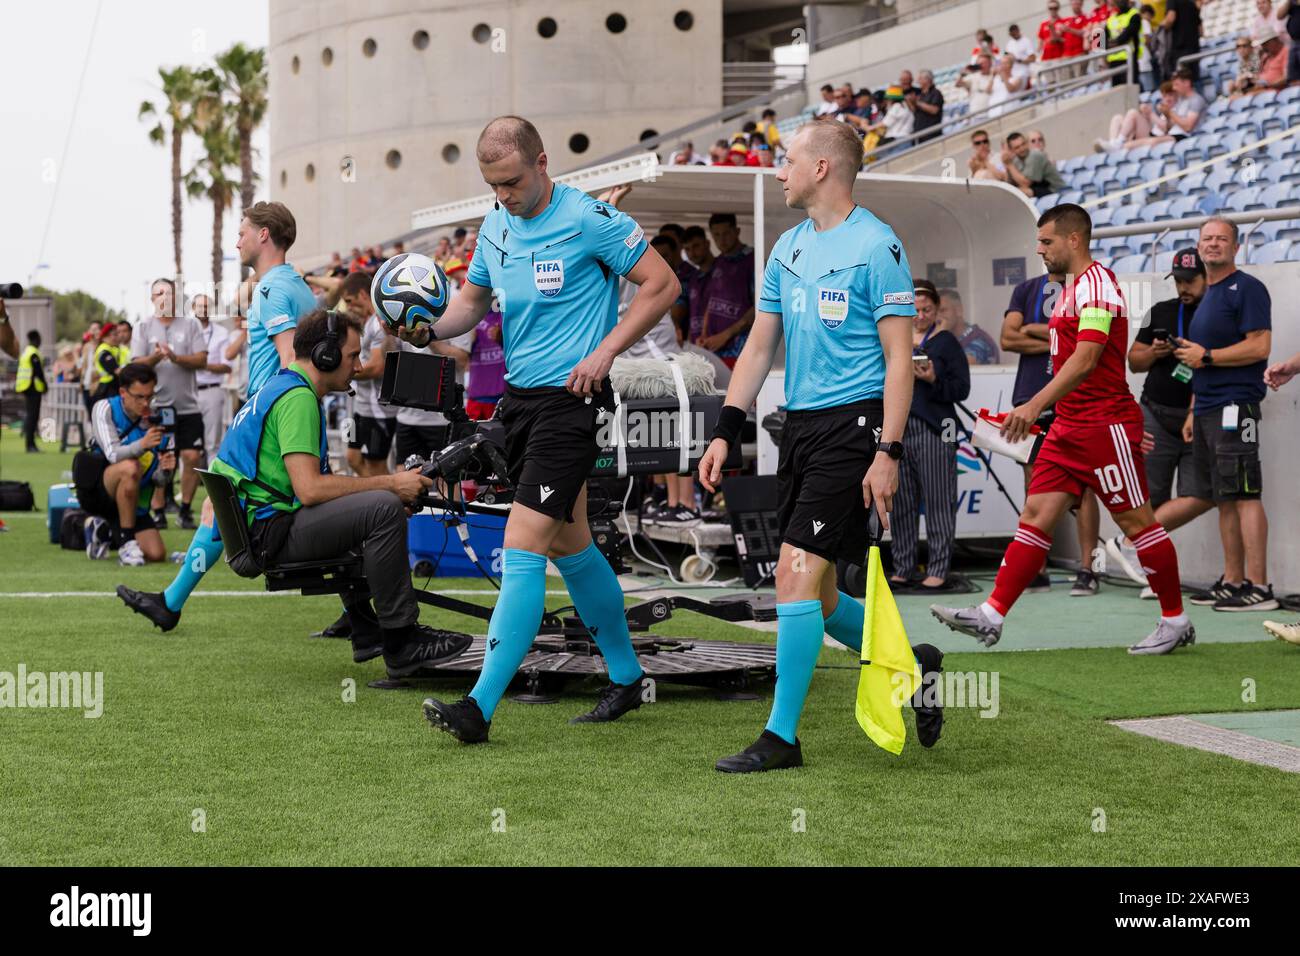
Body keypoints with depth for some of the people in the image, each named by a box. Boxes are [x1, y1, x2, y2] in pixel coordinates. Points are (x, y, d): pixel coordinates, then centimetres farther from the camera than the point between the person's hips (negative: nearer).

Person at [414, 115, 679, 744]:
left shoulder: (590, 220, -12)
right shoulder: (495, 225, 9)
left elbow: (662, 285, -8)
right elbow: (472, 299, 21)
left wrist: (603, 353, -14)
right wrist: (431, 327, -1)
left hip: (569, 399, -8)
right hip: (518, 396, 8)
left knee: (522, 549, -15)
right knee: (569, 544, 17)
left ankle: (480, 707, -17)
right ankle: (625, 677, 33)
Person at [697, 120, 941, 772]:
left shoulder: (876, 246, -8)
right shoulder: (788, 248, 14)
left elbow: (899, 359, -10)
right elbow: (761, 345, 17)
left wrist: (888, 453, -17)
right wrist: (725, 432, 9)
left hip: (853, 424, -8)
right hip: (799, 425, 8)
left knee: (797, 571, -14)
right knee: (814, 596, 9)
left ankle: (781, 736, -6)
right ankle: (912, 665, 32)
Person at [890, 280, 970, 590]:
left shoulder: (946, 342, 4)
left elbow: (961, 388, -2)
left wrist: (934, 380, -17)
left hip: (932, 430, -4)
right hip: (897, 428, 4)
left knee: (937, 501, -4)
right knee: (901, 502, 6)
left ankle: (938, 570, -2)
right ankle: (903, 568, 12)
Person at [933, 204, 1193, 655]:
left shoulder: (1095, 283, -13)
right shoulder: (1071, 288, 17)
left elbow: (1086, 359, -24)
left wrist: (1035, 405, -30)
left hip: (1105, 426, -9)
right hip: (1070, 427, 9)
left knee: (1136, 521, 0)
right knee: (1036, 515, 1)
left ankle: (1175, 622, 11)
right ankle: (991, 615, -3)